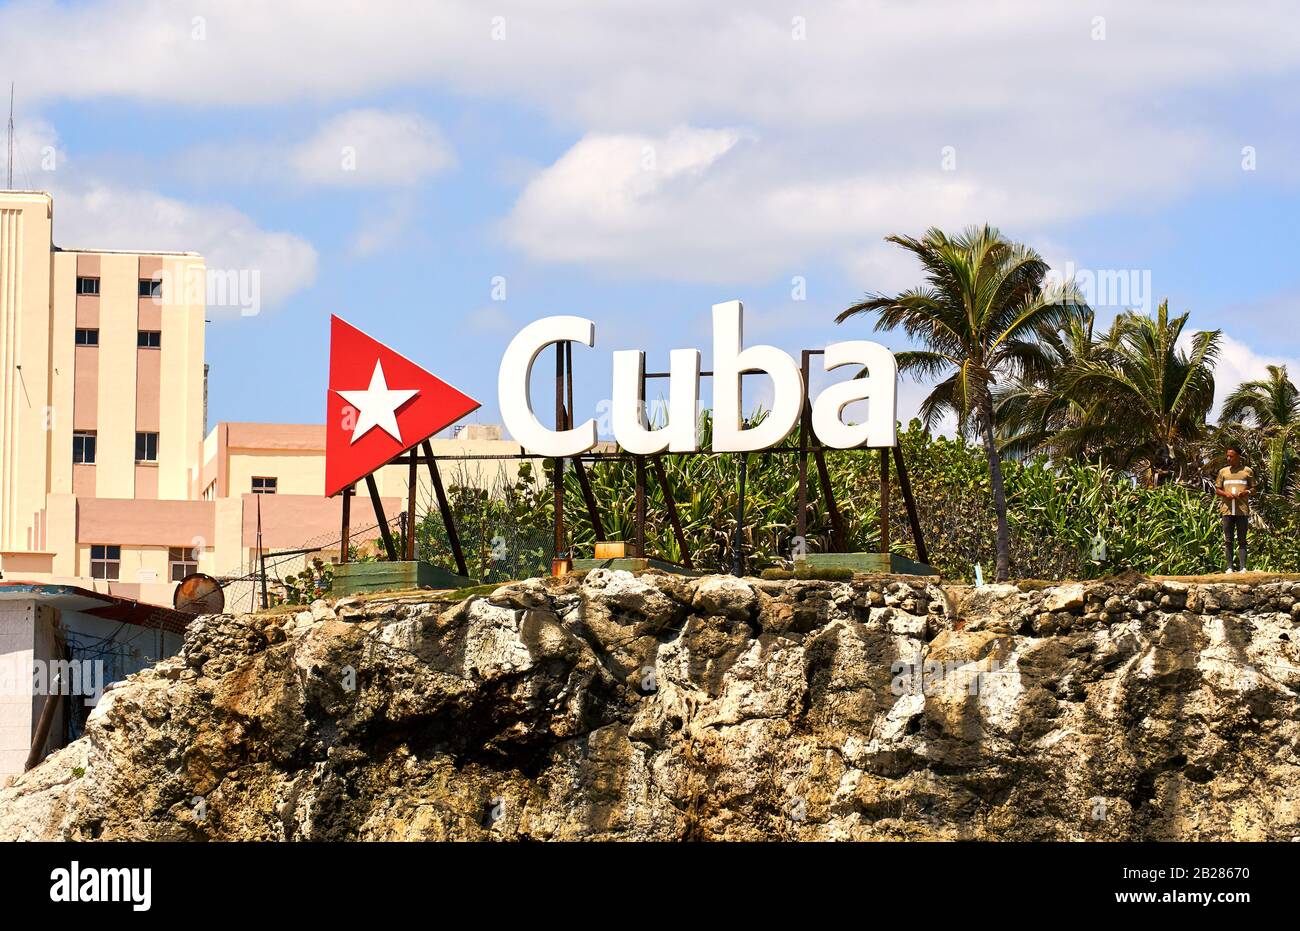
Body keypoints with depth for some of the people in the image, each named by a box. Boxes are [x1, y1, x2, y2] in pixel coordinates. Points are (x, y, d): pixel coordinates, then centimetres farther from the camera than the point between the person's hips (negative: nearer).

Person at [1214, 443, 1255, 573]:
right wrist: (1226, 494, -7)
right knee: (1228, 540, 0)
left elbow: (1253, 489, 11)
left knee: (1242, 540, -3)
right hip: (1227, 509, 2)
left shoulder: (1248, 471, 8)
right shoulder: (1223, 471, 13)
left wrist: (1246, 492, -11)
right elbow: (1217, 490, 14)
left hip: (1242, 509, -2)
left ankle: (1243, 567, -6)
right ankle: (1229, 567, 2)